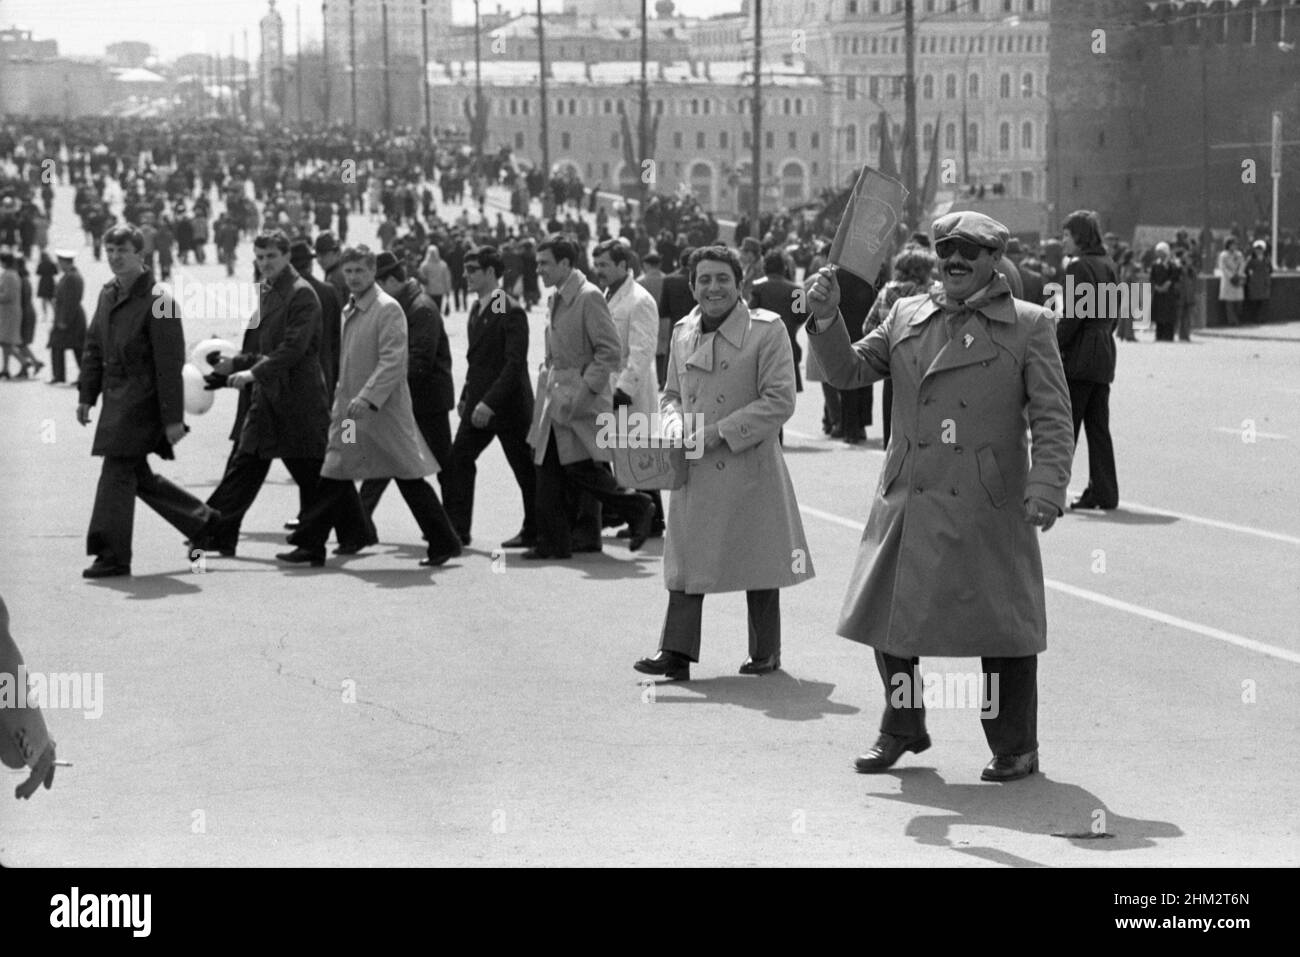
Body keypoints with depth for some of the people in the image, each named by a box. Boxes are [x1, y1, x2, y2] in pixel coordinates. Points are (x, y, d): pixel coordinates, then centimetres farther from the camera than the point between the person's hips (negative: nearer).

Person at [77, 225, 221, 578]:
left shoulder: (157, 300, -13)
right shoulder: (107, 295, 11)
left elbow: (170, 364, -15)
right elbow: (93, 348, 19)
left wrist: (173, 418, -17)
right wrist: (87, 396, 14)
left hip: (142, 401, -8)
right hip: (116, 399, 8)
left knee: (118, 473, -11)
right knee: (138, 475, 15)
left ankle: (113, 557, -5)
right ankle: (202, 519, 31)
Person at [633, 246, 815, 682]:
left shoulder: (767, 329, -8)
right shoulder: (683, 332, 9)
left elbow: (780, 401, -12)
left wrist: (720, 431, -16)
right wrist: (676, 425, -3)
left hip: (750, 468, -4)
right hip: (694, 470, 5)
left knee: (758, 562, 6)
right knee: (685, 556, 2)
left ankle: (765, 653, 20)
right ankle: (676, 651, 6)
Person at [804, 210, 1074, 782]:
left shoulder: (1029, 326, 2)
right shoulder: (906, 317, 12)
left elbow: (1051, 418, -2)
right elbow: (849, 370, 12)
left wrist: (1046, 487, -16)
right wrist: (826, 318, -6)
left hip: (986, 509, -4)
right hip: (907, 501, 4)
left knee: (1001, 624, 1)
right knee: (891, 617, 10)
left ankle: (1015, 749, 17)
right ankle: (902, 729, 32)